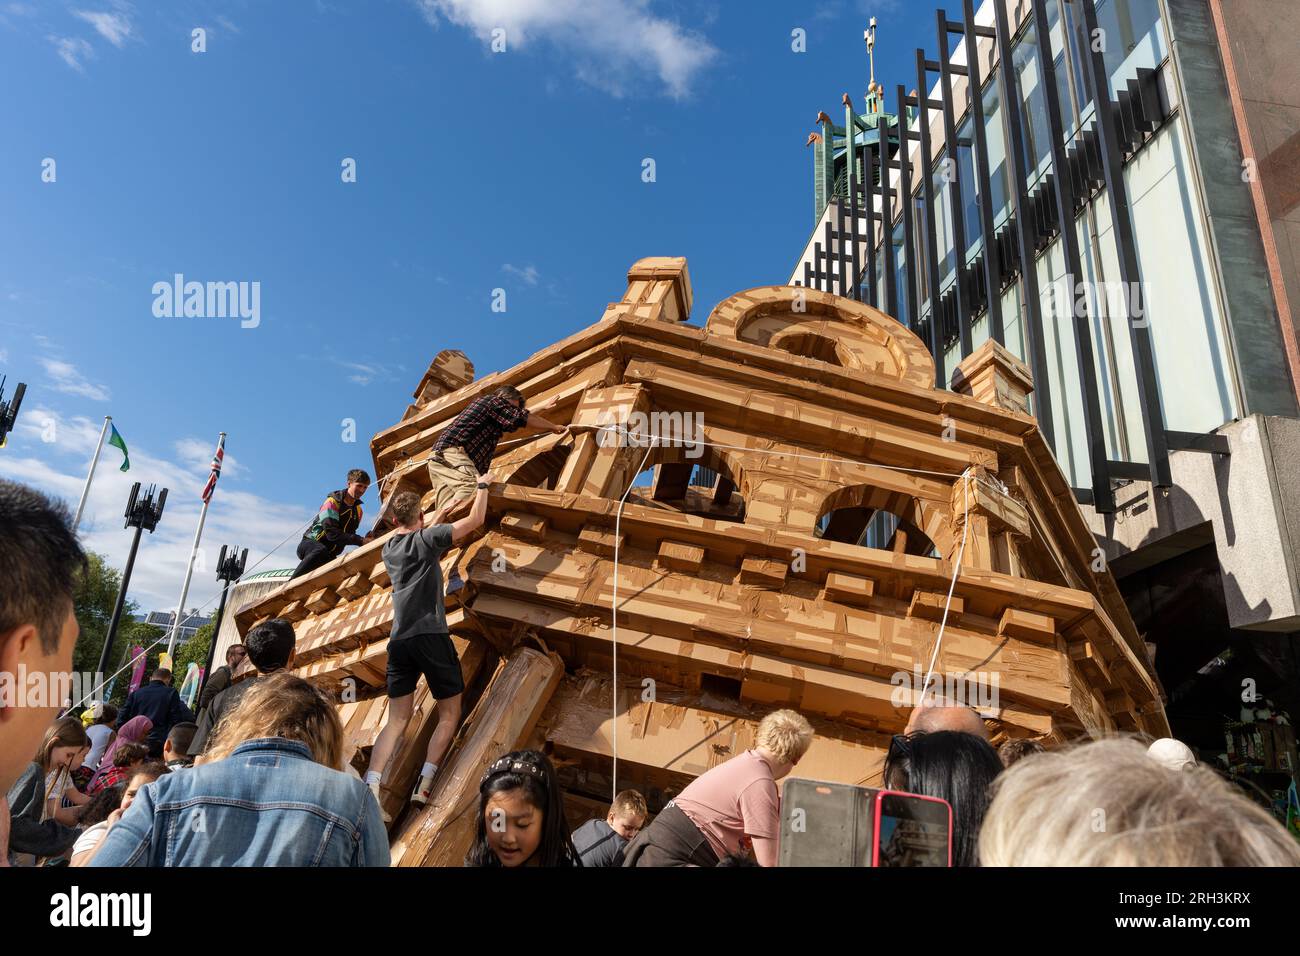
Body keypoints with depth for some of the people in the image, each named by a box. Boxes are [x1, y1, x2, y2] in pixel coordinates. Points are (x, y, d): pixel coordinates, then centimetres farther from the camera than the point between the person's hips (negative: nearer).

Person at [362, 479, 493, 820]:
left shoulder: (388, 548, 16)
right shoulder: (427, 539, -1)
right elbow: (476, 520, 2)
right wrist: (483, 486, 16)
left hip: (398, 640, 5)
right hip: (430, 635, -5)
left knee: (397, 720, 8)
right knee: (450, 714, 7)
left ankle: (372, 786, -9)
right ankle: (424, 783, -5)